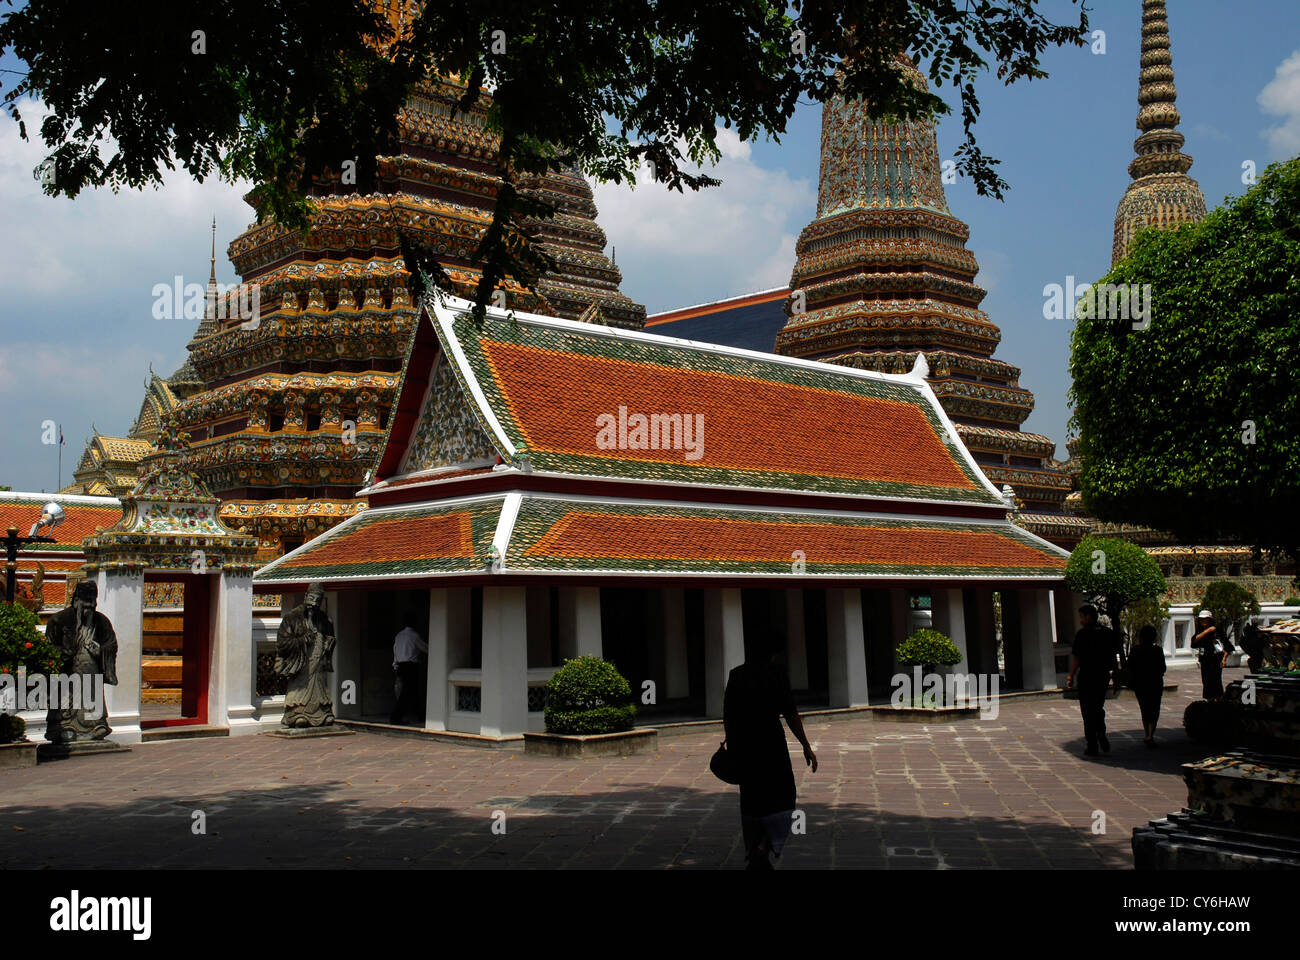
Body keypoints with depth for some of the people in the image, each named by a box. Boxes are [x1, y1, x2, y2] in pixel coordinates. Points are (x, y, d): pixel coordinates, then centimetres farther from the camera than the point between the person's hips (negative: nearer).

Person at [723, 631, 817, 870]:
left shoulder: (736, 675, 8)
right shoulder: (776, 672, -5)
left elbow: (727, 716, 9)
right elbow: (790, 713, -8)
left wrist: (730, 747, 19)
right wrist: (806, 746, -4)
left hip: (741, 743, 5)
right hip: (770, 741, -5)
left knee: (751, 799, 16)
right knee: (781, 798, 6)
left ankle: (755, 856, 22)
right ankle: (763, 851, -12)